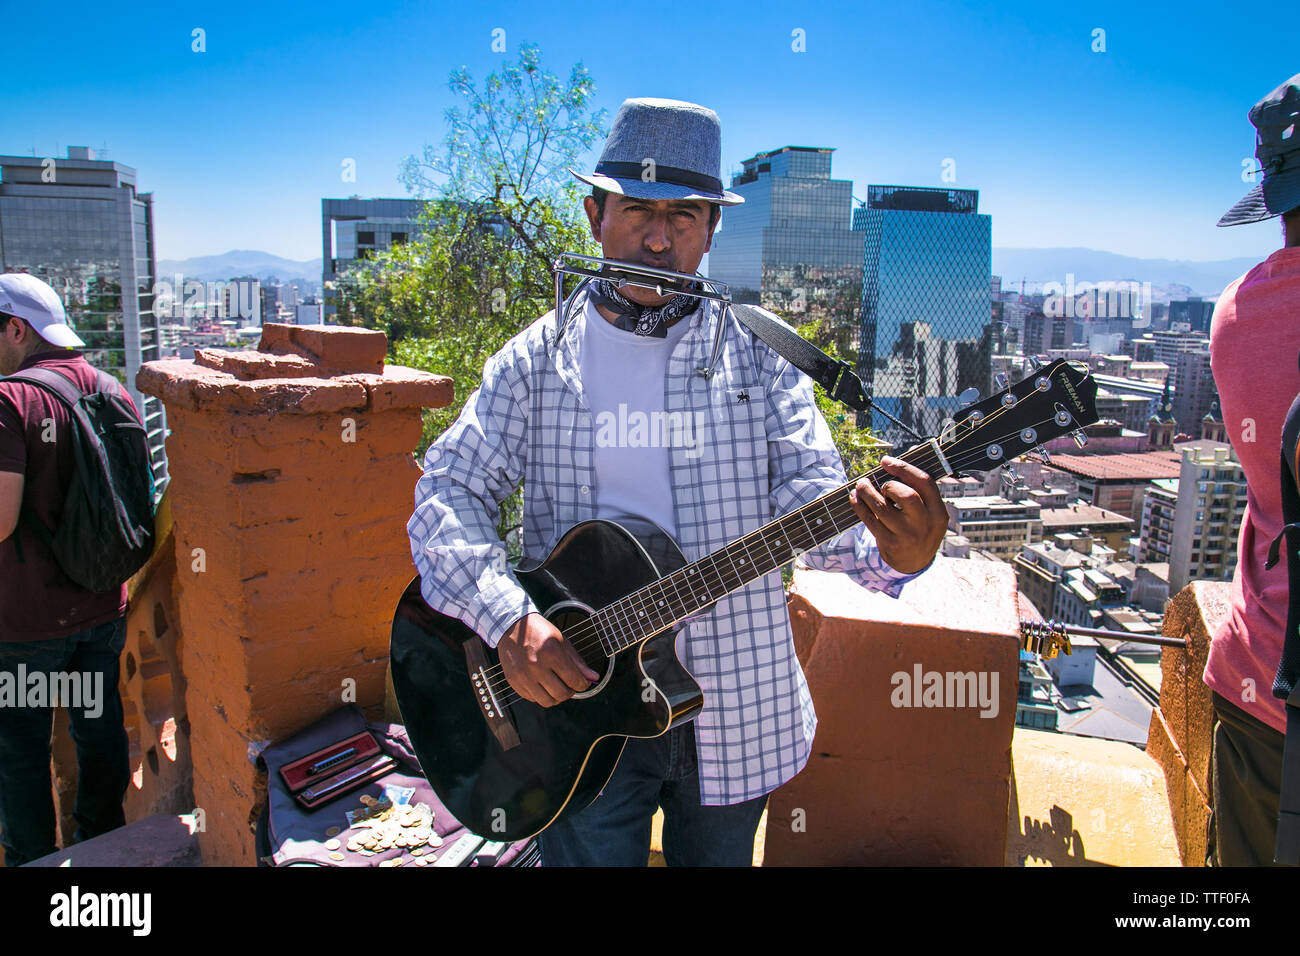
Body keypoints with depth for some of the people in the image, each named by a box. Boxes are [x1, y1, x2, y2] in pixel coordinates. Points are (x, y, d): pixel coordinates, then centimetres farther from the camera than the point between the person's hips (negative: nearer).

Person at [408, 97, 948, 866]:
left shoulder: (759, 356, -1)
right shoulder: (537, 361, 0)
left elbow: (813, 497, -10)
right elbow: (448, 491, -5)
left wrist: (893, 551, -32)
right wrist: (508, 621, -20)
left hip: (733, 705, 1)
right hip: (578, 694, -1)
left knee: (716, 857, 21)